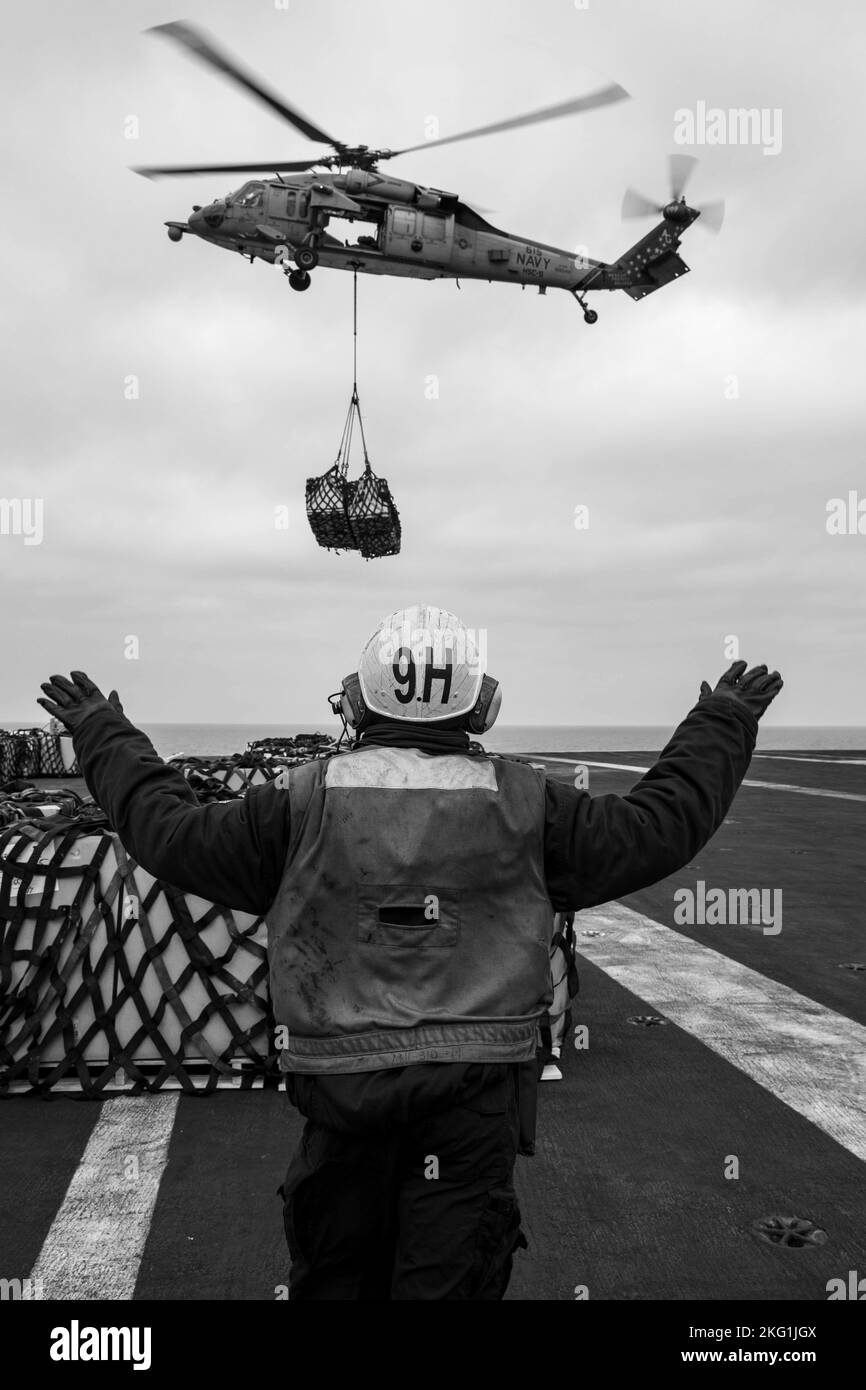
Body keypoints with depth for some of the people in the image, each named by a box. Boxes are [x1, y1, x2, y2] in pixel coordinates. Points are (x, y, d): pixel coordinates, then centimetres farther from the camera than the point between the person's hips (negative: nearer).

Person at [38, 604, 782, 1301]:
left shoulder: (304, 803, -7)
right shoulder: (523, 804, -6)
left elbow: (169, 830, 3)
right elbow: (663, 823, 3)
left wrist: (104, 732, 18)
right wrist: (722, 723, 18)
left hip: (342, 1082, 1)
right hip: (477, 1092, 0)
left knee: (336, 1268, 22)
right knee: (450, 1274, 11)